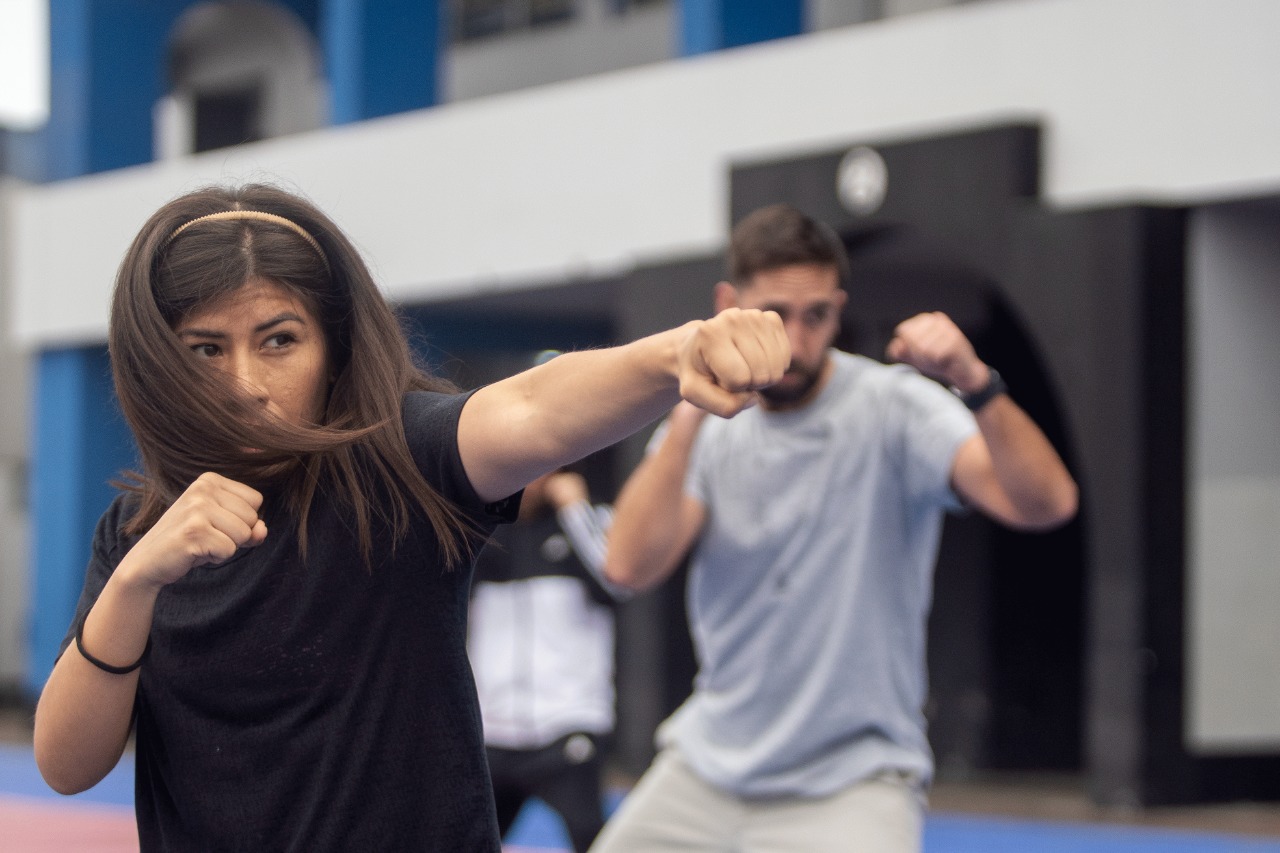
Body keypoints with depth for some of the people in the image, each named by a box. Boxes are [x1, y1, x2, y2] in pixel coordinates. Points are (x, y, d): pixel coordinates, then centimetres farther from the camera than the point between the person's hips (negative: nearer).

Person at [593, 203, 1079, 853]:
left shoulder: (891, 407, -11)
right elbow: (631, 566, -14)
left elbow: (1045, 503, -25)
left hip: (849, 783, -5)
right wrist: (690, 412, -21)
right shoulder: (705, 428, 2)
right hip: (705, 766, 5)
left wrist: (974, 382, -40)